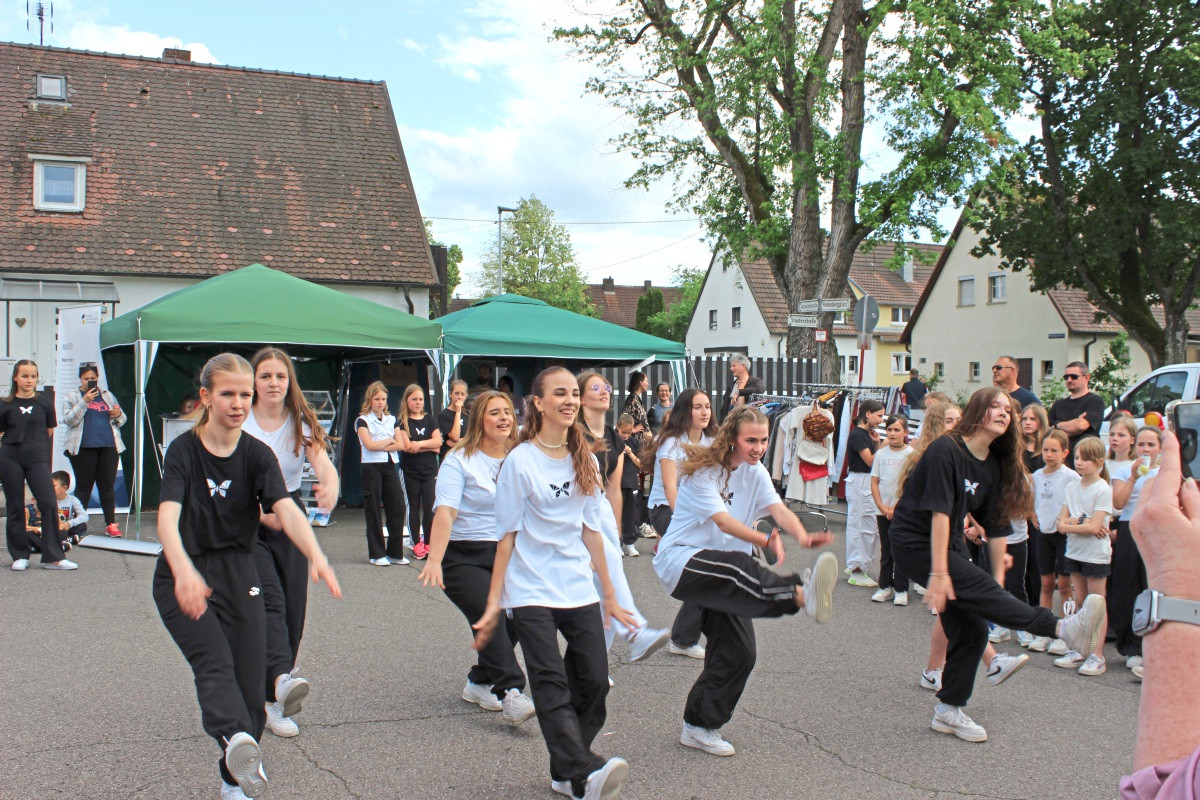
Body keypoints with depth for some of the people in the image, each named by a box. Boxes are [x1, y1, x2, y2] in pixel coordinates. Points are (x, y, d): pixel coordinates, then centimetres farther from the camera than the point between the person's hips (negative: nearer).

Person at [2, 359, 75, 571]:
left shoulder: (44, 403, 4)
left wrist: (34, 444, 11)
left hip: (37, 459, 0)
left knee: (49, 504, -8)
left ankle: (53, 557, -3)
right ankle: (20, 556, 17)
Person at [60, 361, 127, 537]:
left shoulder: (107, 395, 18)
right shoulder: (72, 396, 8)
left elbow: (121, 420, 23)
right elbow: (69, 420, -6)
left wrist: (118, 414, -1)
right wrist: (84, 402, -16)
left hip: (109, 447, 3)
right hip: (83, 448, -3)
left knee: (108, 486, 3)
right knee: (83, 487, 0)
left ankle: (111, 524, 7)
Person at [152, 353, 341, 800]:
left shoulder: (257, 455, -1)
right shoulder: (183, 451, -8)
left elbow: (287, 510, -18)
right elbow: (167, 517, -24)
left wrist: (316, 555, -38)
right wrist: (184, 570, -44)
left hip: (238, 576, 3)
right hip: (184, 577, -3)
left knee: (250, 684, 1)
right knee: (214, 663, -26)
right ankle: (236, 741, -49)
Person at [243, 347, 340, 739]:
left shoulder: (302, 423, 1)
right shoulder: (240, 424, -6)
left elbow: (323, 462, -18)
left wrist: (331, 489, -41)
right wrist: (263, 513, -32)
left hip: (290, 517, 3)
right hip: (247, 520, -3)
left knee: (293, 610, 2)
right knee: (270, 600, -22)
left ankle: (273, 699, 15)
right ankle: (281, 680, -39)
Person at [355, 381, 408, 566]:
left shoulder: (392, 420, 14)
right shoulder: (362, 421, 1)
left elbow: (399, 445, 3)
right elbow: (369, 445, -13)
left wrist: (379, 446, -9)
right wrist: (389, 441, 0)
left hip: (389, 466, 4)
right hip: (371, 467, -4)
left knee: (397, 508, -1)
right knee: (373, 511, 0)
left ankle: (395, 553, 8)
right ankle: (377, 554, 7)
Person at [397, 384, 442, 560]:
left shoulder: (429, 420, 9)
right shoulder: (402, 422, 1)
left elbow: (438, 441, -3)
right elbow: (407, 447, -11)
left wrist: (419, 444, -14)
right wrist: (430, 446, -8)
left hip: (430, 470, 1)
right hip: (411, 471, -1)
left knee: (429, 508, -4)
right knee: (414, 507, 6)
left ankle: (428, 544, 4)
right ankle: (417, 544, 13)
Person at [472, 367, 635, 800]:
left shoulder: (585, 460, 10)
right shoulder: (521, 461, -5)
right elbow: (507, 536, -4)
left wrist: (609, 594, 15)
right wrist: (494, 603, -6)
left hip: (579, 590, 5)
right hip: (532, 592, -5)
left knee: (594, 681, -1)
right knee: (552, 685, -15)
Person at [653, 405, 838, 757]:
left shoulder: (756, 473, 7)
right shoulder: (703, 471, -13)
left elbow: (778, 509, -11)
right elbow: (723, 521, -25)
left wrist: (802, 535, -32)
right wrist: (766, 540, -39)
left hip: (720, 576, 8)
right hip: (680, 561, -8)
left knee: (738, 654, 1)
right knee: (739, 567, -38)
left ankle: (699, 727, 15)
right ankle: (803, 595, -66)